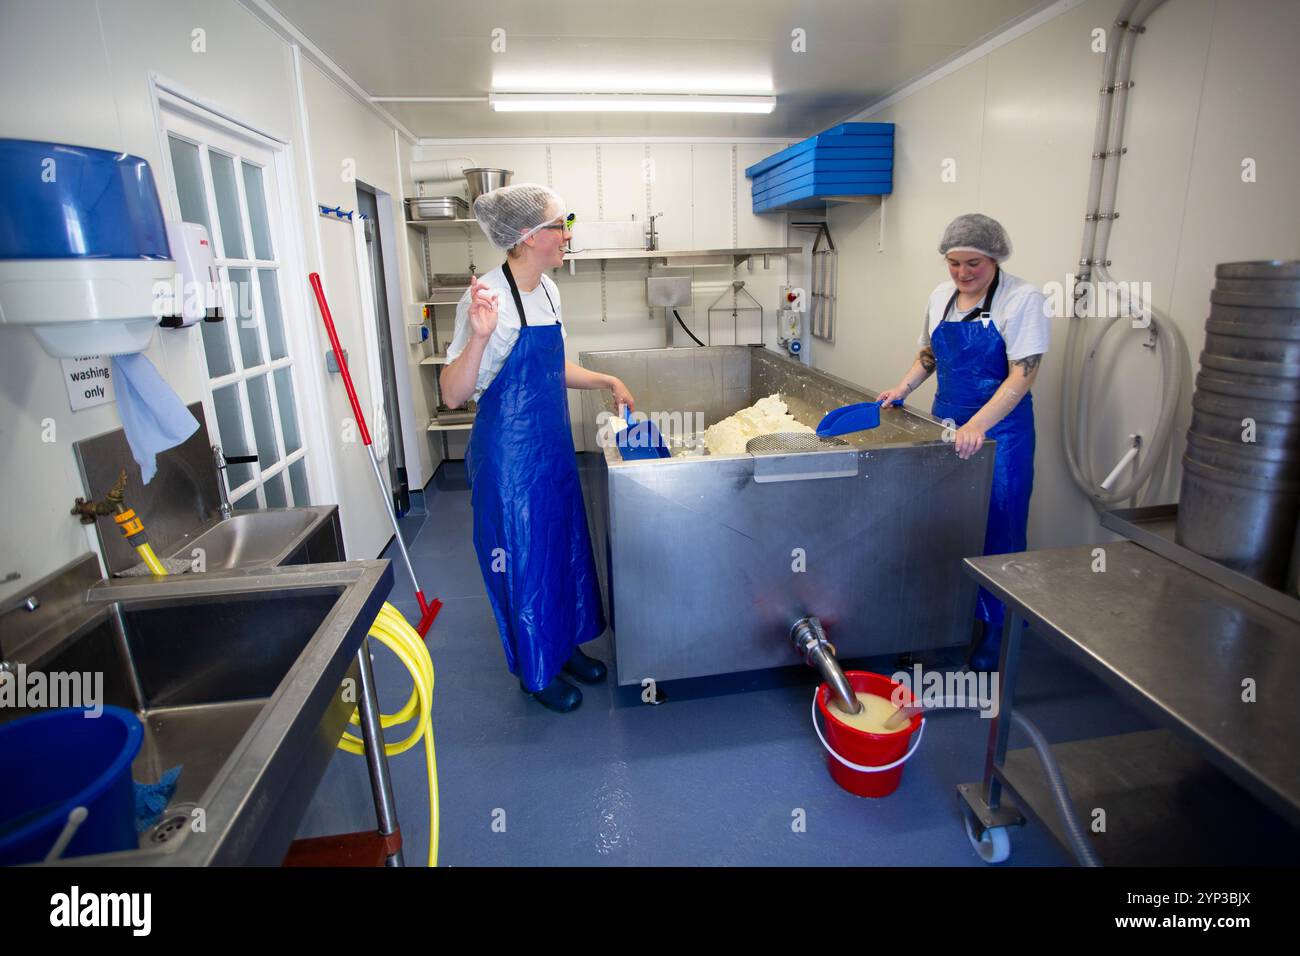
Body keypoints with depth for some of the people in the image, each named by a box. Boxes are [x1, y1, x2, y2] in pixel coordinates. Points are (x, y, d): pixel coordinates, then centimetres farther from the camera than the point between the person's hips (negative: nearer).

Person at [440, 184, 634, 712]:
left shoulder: (546, 290, 6)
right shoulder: (488, 297, -19)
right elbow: (453, 395, -22)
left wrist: (607, 381, 10)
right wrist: (479, 336, -37)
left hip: (553, 446, 8)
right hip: (510, 455, -8)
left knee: (566, 546, 19)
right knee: (523, 559, 7)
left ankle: (566, 643, 41)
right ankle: (536, 670, 29)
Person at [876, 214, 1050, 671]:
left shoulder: (1023, 299, -12)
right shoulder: (941, 296, 6)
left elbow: (1023, 375, -19)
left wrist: (977, 426, -30)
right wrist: (902, 388, 3)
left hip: (998, 428, -5)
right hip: (946, 421, 6)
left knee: (996, 529, 1)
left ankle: (997, 630, 19)